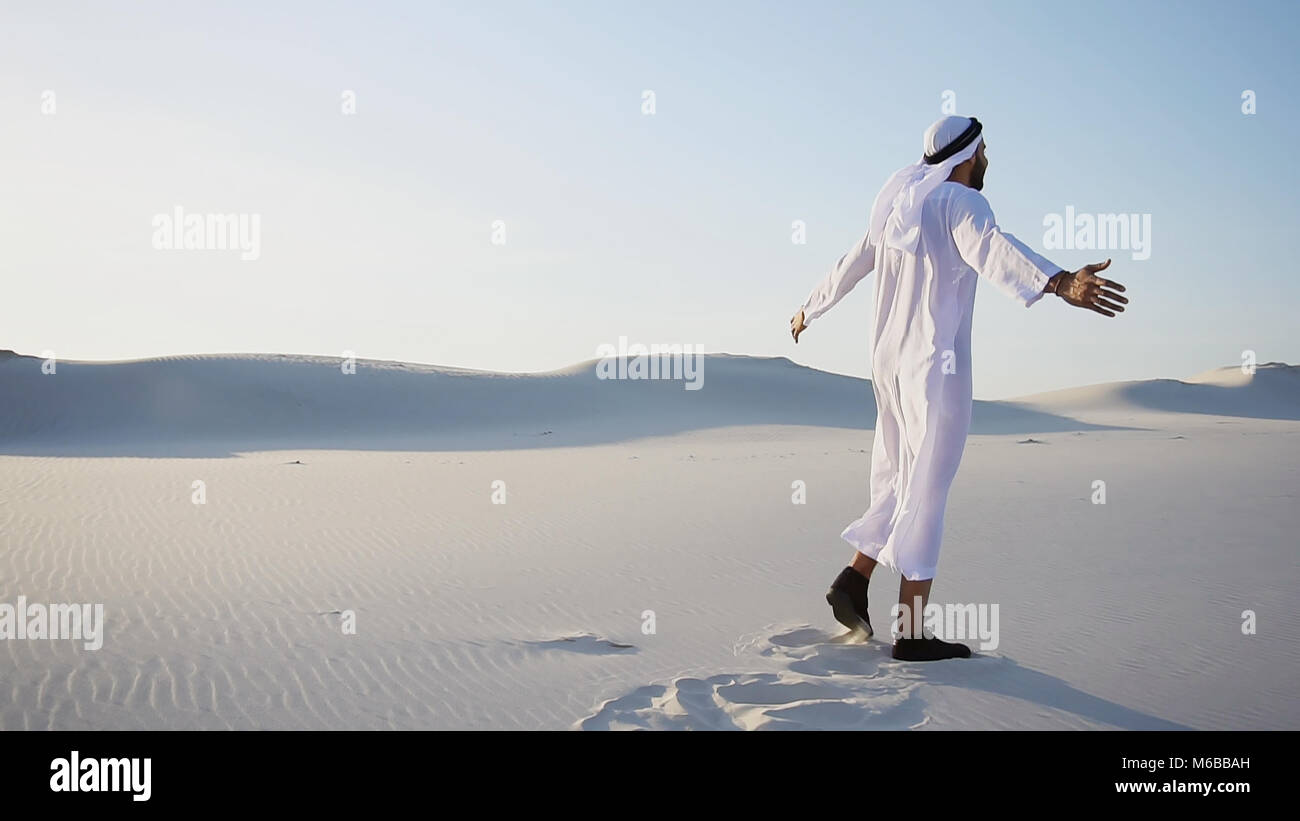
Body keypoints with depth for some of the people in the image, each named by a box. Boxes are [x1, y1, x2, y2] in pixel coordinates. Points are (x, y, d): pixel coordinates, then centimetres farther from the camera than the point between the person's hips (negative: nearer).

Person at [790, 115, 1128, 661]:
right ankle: (911, 633, -3)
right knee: (926, 494, -5)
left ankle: (854, 579, 6)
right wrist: (1060, 283, -49)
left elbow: (849, 265, 29)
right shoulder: (960, 202, -9)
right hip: (936, 365, -8)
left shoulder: (897, 209, 16)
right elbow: (992, 249, -32)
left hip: (889, 361, 8)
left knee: (901, 483, 19)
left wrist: (809, 310, 47)